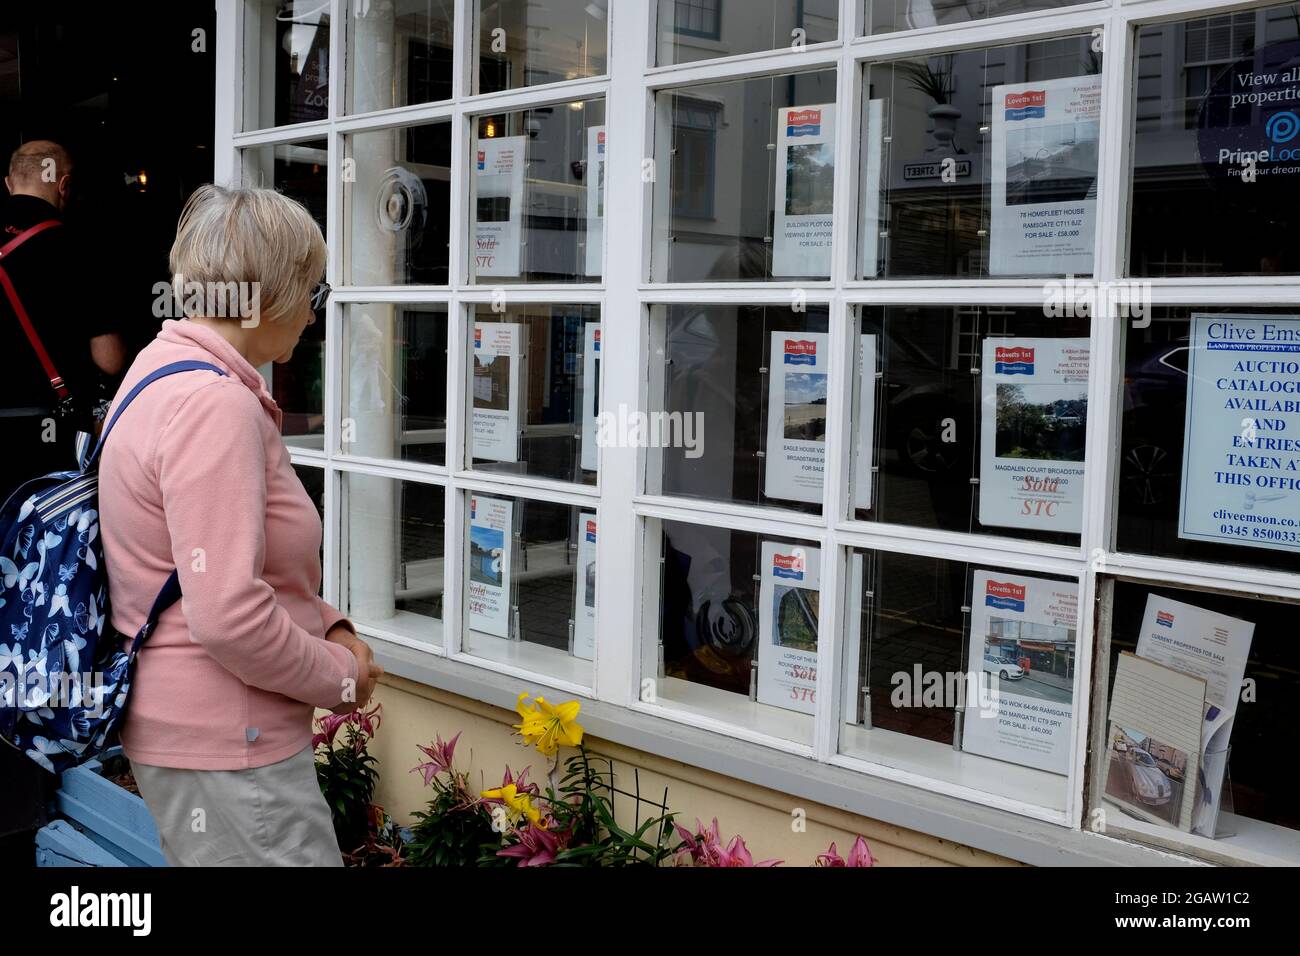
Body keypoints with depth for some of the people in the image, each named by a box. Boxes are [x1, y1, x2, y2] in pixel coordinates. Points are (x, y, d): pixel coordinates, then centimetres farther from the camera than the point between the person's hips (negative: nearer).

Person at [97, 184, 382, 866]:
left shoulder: (163, 368, 11)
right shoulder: (216, 404, -22)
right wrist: (341, 677, -12)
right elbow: (229, 616, -28)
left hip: (182, 725, 11)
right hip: (224, 748, -10)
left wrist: (323, 624, 8)